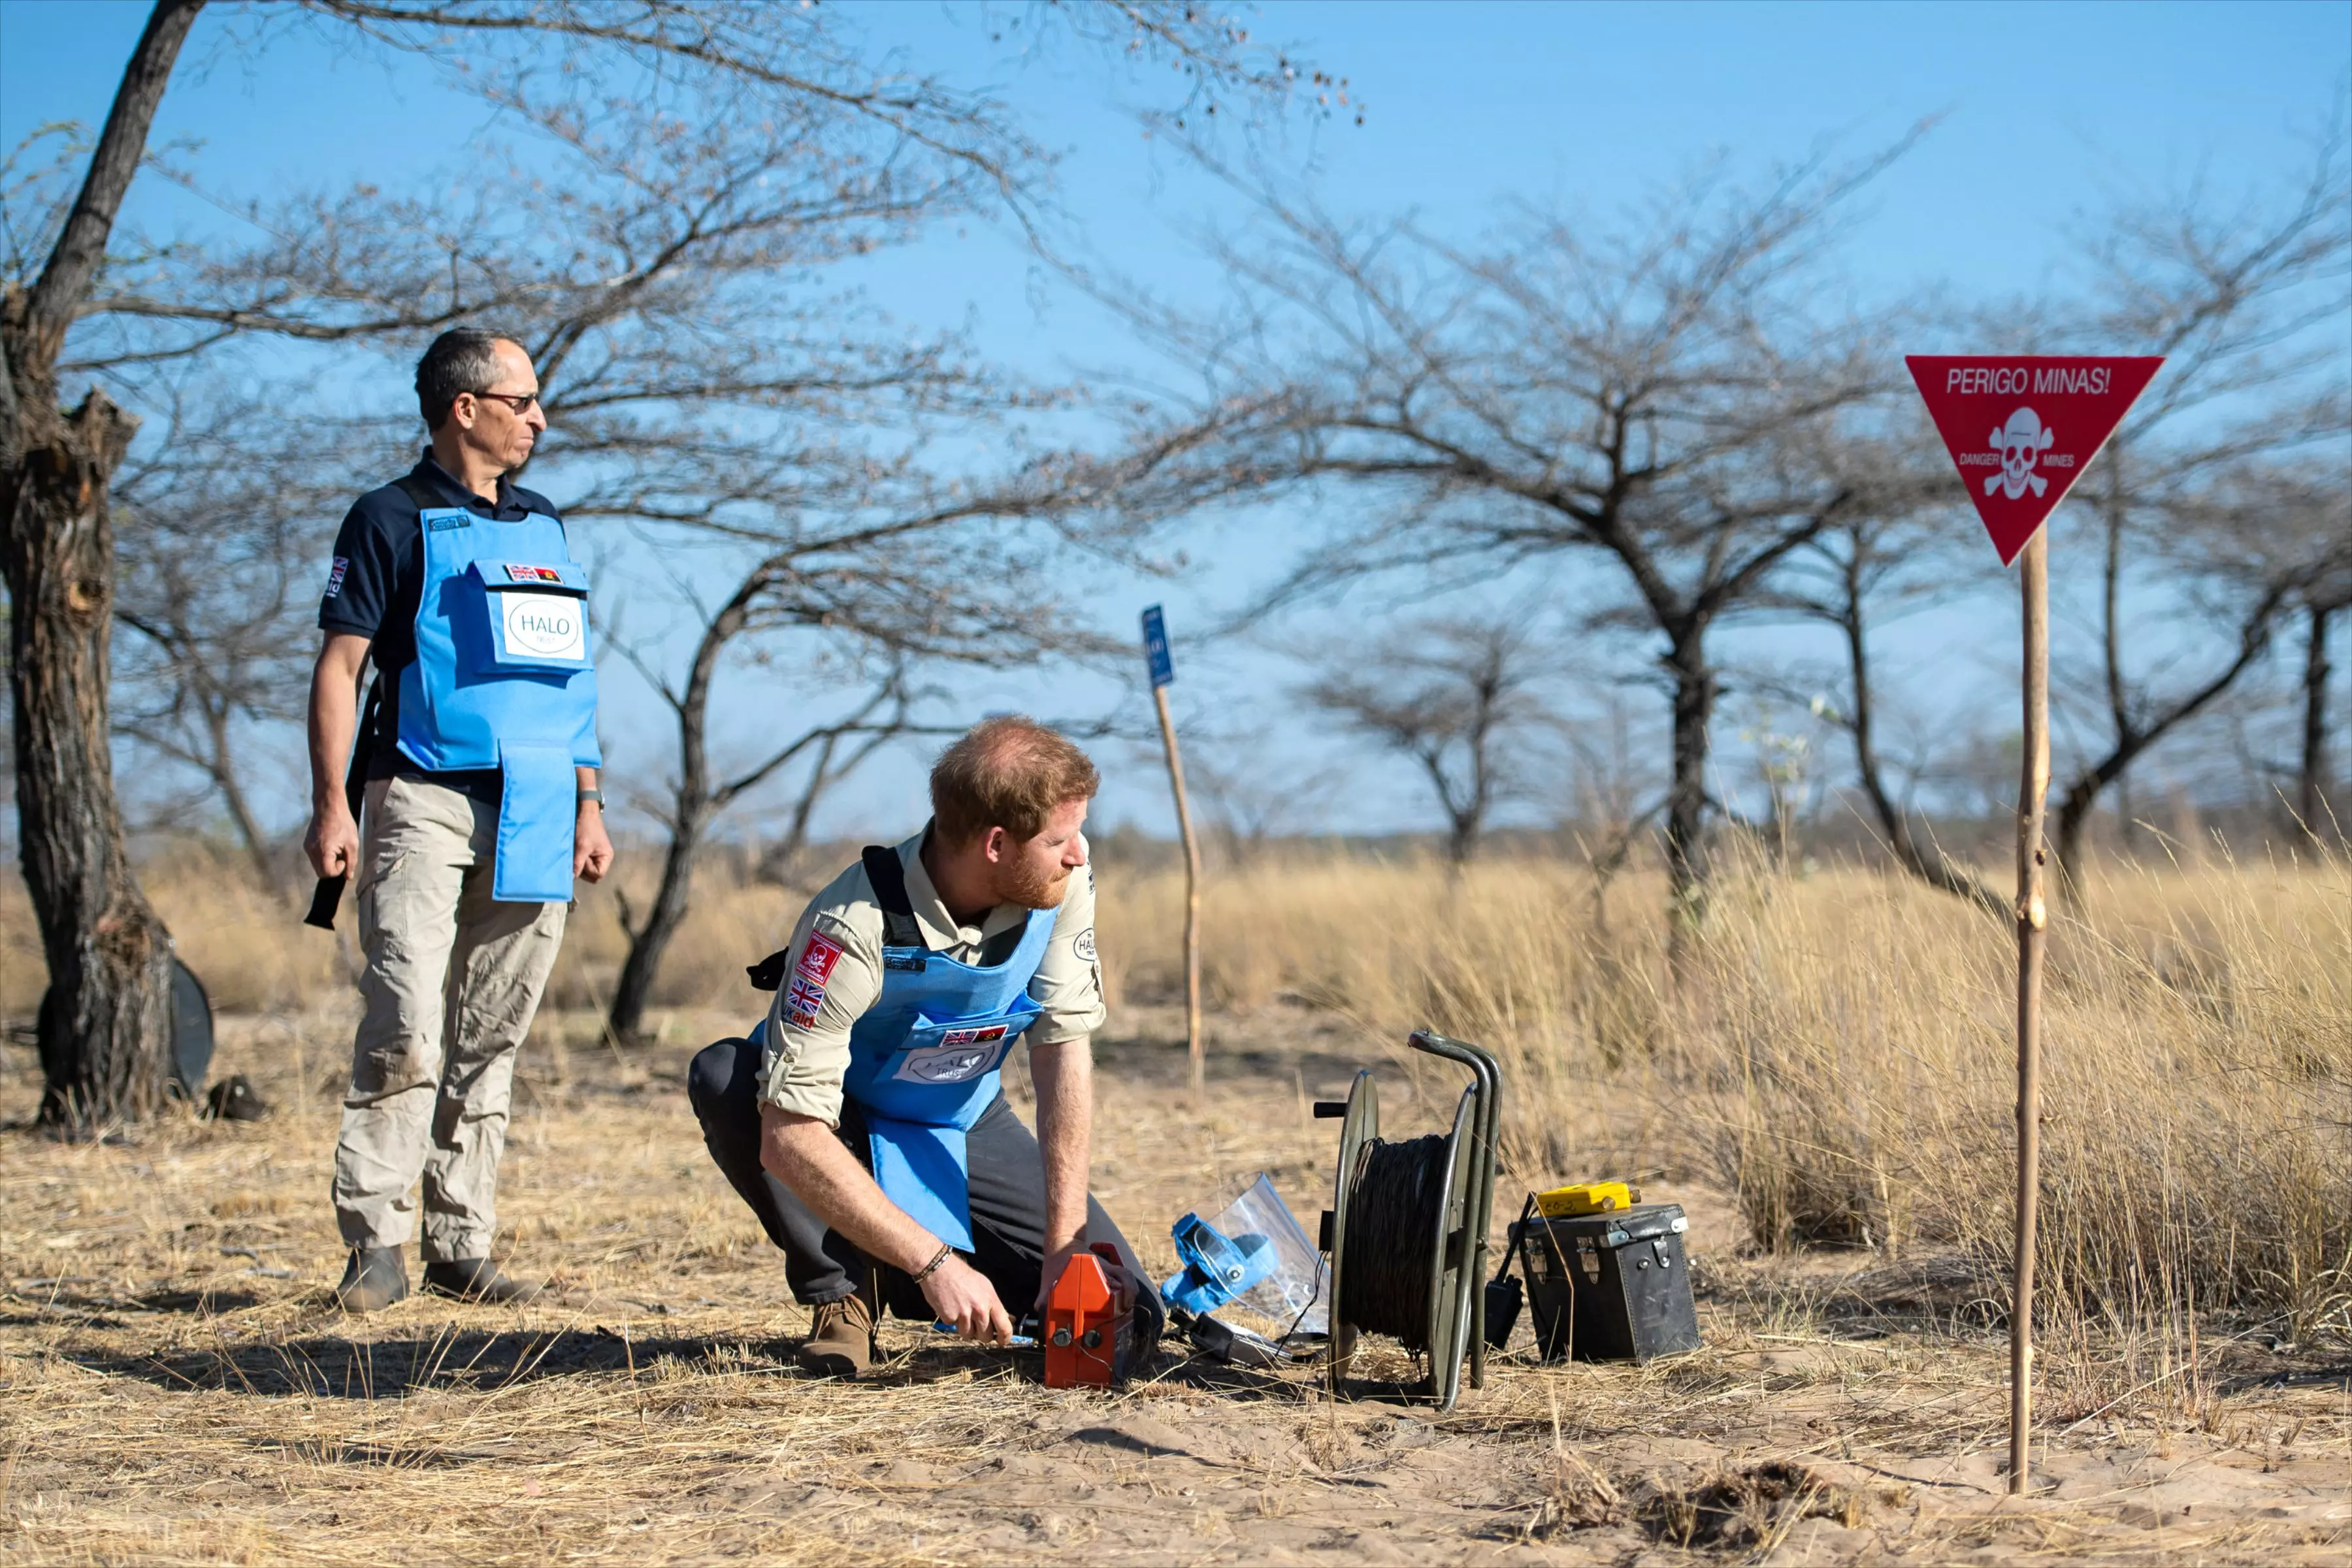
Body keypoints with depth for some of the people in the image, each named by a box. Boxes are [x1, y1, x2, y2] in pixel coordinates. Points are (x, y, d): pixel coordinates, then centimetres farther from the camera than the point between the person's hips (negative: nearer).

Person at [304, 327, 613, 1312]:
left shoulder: (542, 524, 19)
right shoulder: (392, 520, 1)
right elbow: (340, 664, -4)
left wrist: (588, 803, 17)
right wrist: (330, 804, -13)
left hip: (534, 817, 6)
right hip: (427, 804, -6)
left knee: (489, 1044, 6)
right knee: (407, 1034, -14)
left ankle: (461, 1247, 10)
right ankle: (376, 1240, -10)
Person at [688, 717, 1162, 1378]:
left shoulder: (1062, 884, -22)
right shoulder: (854, 930, -36)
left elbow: (1064, 1052, -17)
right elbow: (787, 1140, -39)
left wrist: (1065, 1245, -24)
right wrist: (934, 1264, -42)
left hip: (965, 1124, 4)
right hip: (846, 1125, -4)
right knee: (723, 1078, -37)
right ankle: (842, 1293, -16)